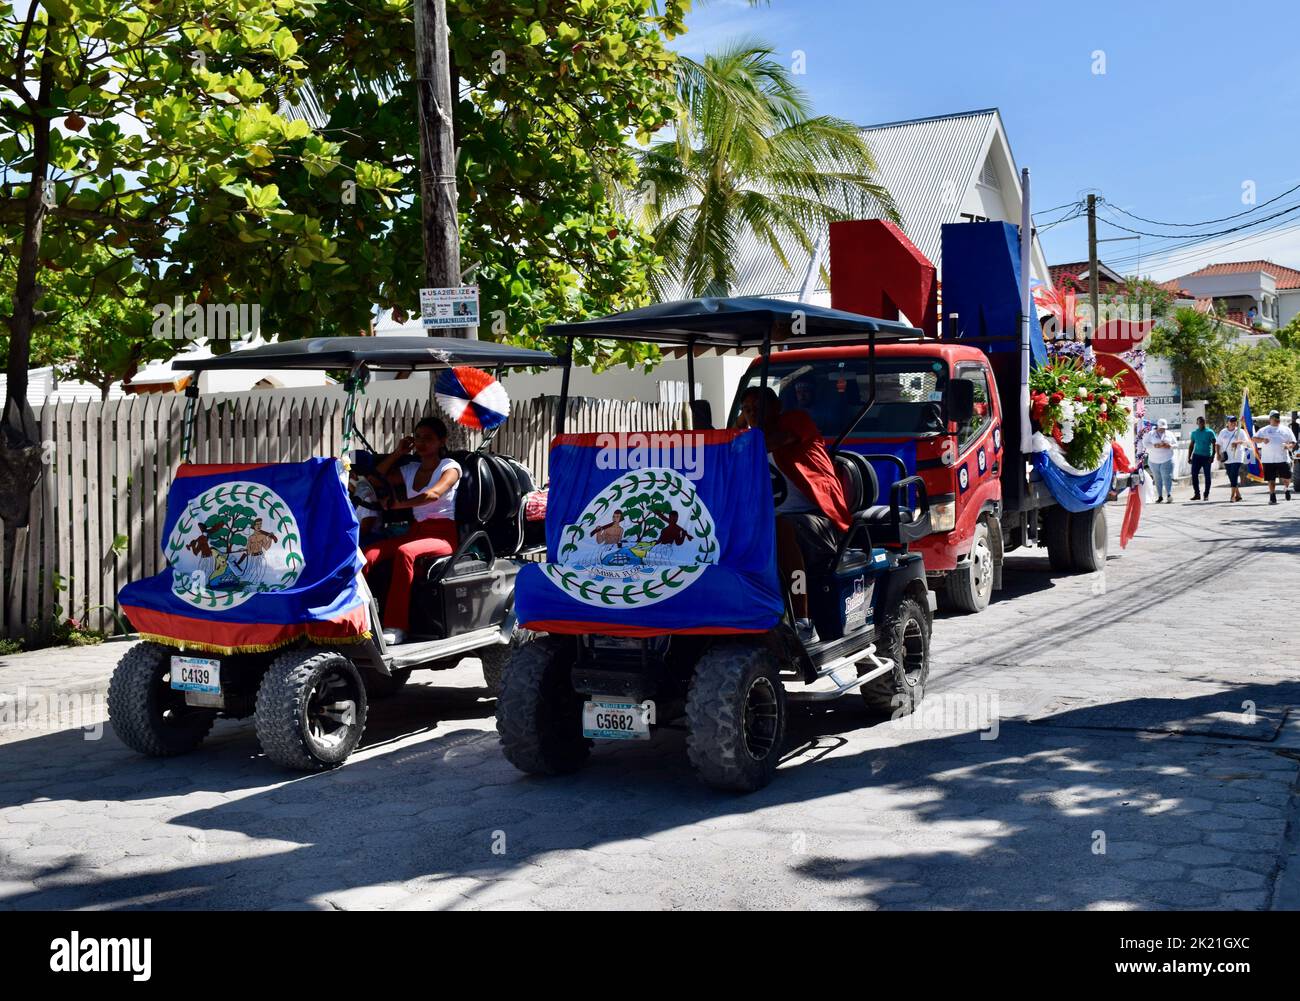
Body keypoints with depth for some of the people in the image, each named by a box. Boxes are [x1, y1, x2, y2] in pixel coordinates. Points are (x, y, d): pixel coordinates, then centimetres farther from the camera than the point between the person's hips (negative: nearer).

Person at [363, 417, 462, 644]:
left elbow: (434, 494, -18)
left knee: (405, 552, -37)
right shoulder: (410, 470, 21)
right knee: (369, 554, -23)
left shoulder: (450, 467, 1)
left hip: (443, 534, -6)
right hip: (417, 531, 6)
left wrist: (397, 504, -26)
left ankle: (395, 627, -41)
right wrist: (398, 453, 15)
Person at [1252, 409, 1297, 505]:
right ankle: (1272, 497, 12)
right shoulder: (1264, 430, 10)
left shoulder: (1286, 430, 14)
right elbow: (1254, 439, 0)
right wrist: (1262, 440, -20)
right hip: (1268, 460, 0)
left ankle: (1287, 489, 25)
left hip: (1283, 458, 0)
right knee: (1271, 479, 2)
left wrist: (1289, 446, -10)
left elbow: (1293, 443, 13)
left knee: (1287, 477, -5)